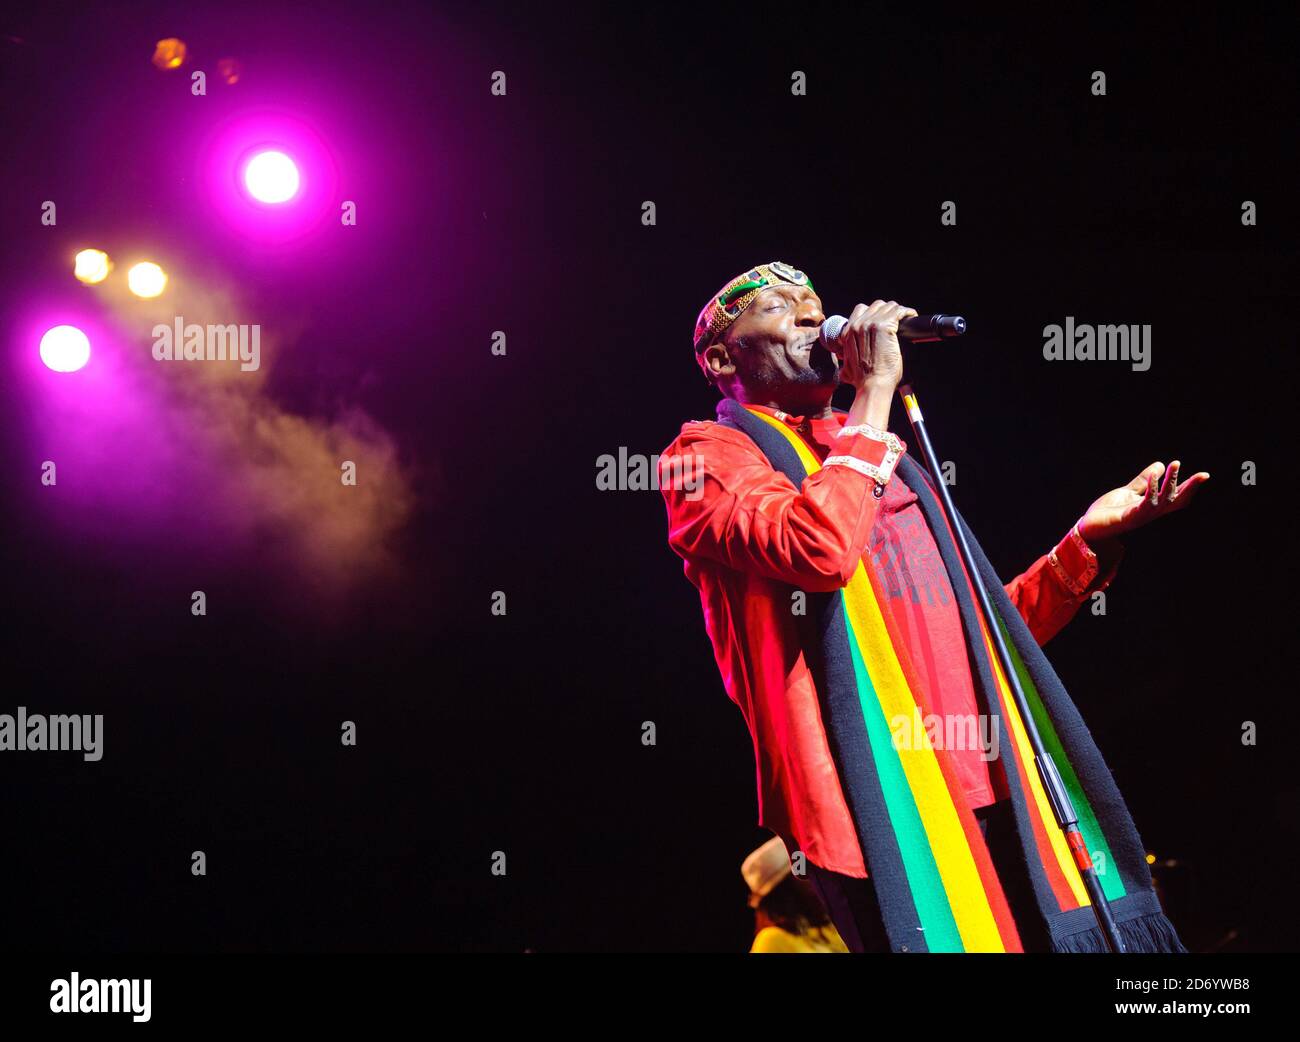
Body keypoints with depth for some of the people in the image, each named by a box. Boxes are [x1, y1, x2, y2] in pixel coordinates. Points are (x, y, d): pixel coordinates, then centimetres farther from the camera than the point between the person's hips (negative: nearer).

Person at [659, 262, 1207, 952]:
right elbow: (818, 549, -16)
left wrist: (1089, 538, 19)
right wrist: (875, 389, -6)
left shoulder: (884, 461, 29)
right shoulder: (709, 453, 6)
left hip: (1000, 790, 7)